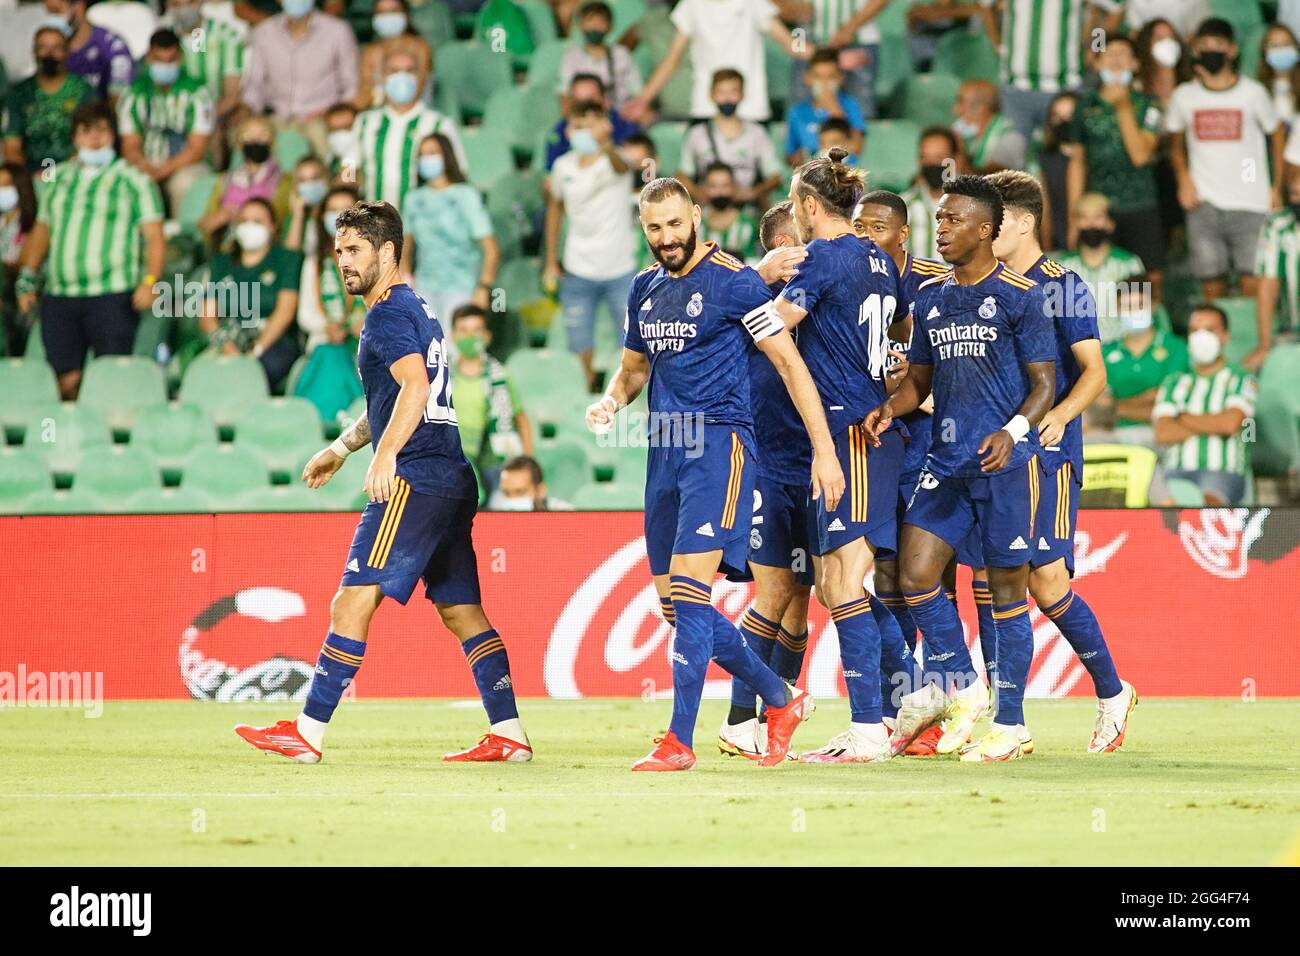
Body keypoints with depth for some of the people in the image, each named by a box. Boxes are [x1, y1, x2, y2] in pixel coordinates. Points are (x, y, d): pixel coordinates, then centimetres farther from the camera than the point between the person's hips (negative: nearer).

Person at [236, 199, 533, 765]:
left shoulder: (389, 312, -8)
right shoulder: (414, 308, 23)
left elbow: (415, 385, -23)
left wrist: (385, 457, -31)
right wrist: (343, 448, 38)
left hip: (414, 480, -10)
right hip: (453, 479, 10)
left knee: (353, 601, -10)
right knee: (461, 609, 10)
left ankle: (308, 733, -11)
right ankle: (509, 735, 7)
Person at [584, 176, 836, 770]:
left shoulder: (734, 281, -7)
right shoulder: (644, 289, 14)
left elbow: (789, 363, -7)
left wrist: (824, 449, -11)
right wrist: (611, 401, 3)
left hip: (719, 441, -8)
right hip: (665, 450, 8)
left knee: (687, 588, -17)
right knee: (673, 604, 8)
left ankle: (679, 742, -15)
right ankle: (781, 699, 25)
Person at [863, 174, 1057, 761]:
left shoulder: (1020, 296, -5)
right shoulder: (930, 298, 12)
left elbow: (1044, 384, -6)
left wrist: (1011, 432, -23)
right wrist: (888, 409, -2)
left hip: (1006, 463, -6)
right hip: (947, 463, 6)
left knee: (1006, 587, -1)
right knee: (915, 573, -6)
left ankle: (1009, 724, 7)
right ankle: (963, 690, 11)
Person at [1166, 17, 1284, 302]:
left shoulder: (1253, 93, 0)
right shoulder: (1184, 96, 6)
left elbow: (1278, 135, 10)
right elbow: (1176, 142, 19)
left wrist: (1277, 188, 4)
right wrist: (1183, 178, 2)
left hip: (1251, 204, -2)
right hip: (1204, 204, 2)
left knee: (1253, 284, -8)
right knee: (1212, 287, 0)